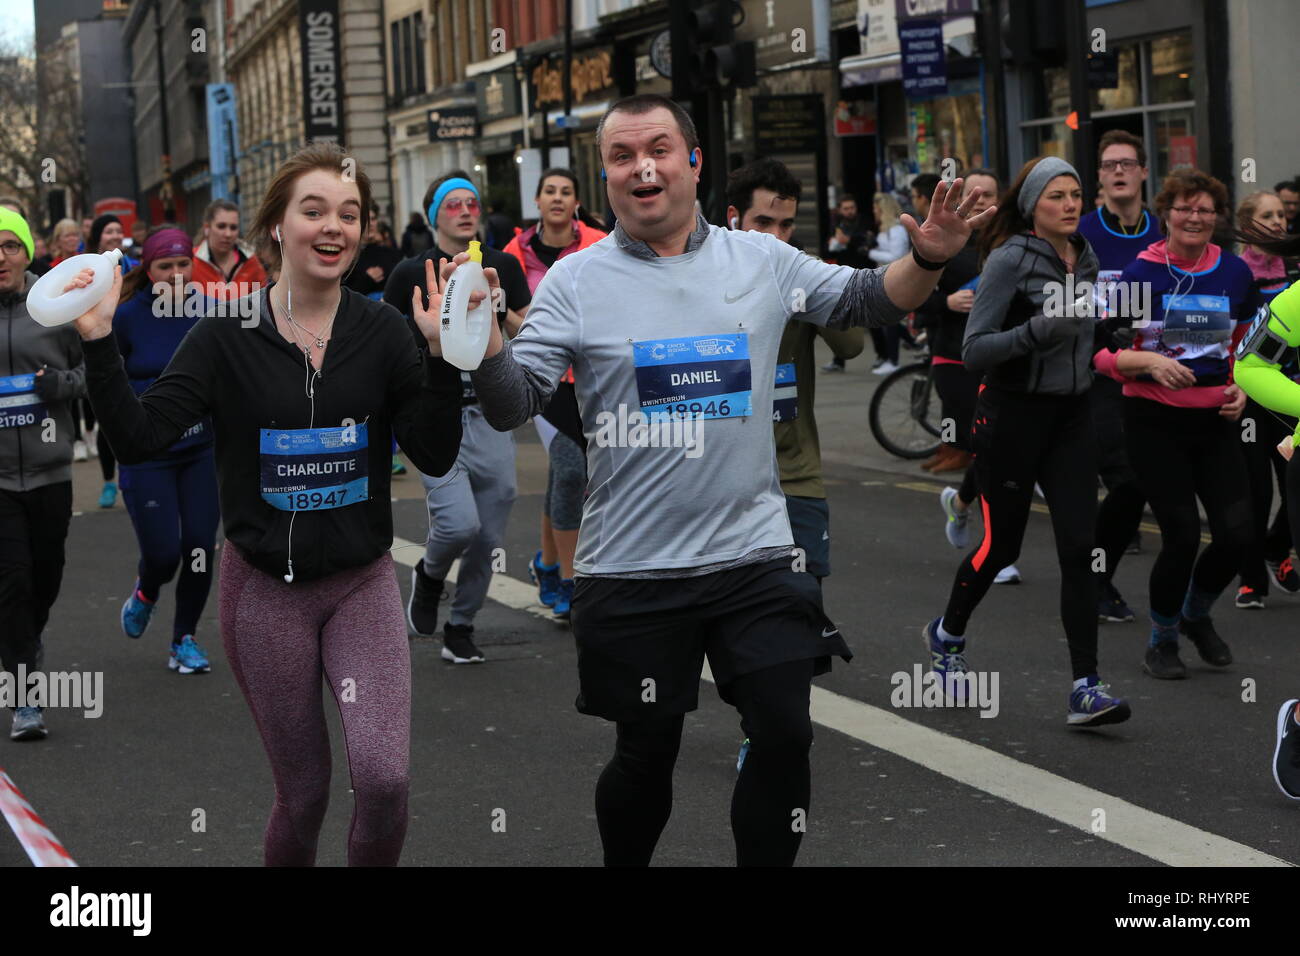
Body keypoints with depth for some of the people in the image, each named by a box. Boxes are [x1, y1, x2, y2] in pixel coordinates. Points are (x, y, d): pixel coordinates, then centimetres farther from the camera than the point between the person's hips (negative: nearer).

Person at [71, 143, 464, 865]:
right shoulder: (228, 335, -5)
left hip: (362, 585, 1)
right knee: (304, 793, 8)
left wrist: (445, 356, -18)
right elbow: (141, 436, -11)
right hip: (265, 589, 0)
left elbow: (435, 454, -6)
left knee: (385, 777, -17)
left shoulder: (381, 332, -2)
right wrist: (100, 343, -21)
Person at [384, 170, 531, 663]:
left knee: (488, 539, 4)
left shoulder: (504, 267, 8)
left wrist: (500, 312, -9)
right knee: (459, 523, -19)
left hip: (492, 418, 3)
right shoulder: (412, 273, 1)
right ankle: (429, 575, 14)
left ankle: (460, 629, 22)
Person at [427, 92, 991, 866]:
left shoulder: (762, 260, 4)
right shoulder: (576, 281, -2)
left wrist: (927, 260, -4)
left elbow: (865, 300, 15)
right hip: (633, 571, -2)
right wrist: (484, 340, -28)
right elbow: (513, 404, -7)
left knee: (786, 737, 2)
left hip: (754, 556, 2)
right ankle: (625, 861, 34)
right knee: (646, 753, 10)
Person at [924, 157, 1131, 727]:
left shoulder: (1085, 258, 8)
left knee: (1080, 548, -6)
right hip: (1013, 415, -5)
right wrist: (1040, 329, -28)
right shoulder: (1010, 259, -13)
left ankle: (1086, 689, -7)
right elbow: (974, 349, -18)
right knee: (1002, 544, 6)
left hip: (1071, 416, 5)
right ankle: (947, 634, 35)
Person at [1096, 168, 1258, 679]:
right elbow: (1104, 353, -6)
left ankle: (1196, 614, 26)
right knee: (1182, 536, -7)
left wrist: (1241, 389, 1)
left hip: (1215, 420, 4)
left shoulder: (1234, 273, 4)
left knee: (1236, 533, -5)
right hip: (1155, 420, -4)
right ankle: (1161, 640, 17)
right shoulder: (1139, 273, -7)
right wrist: (1151, 361, -22)